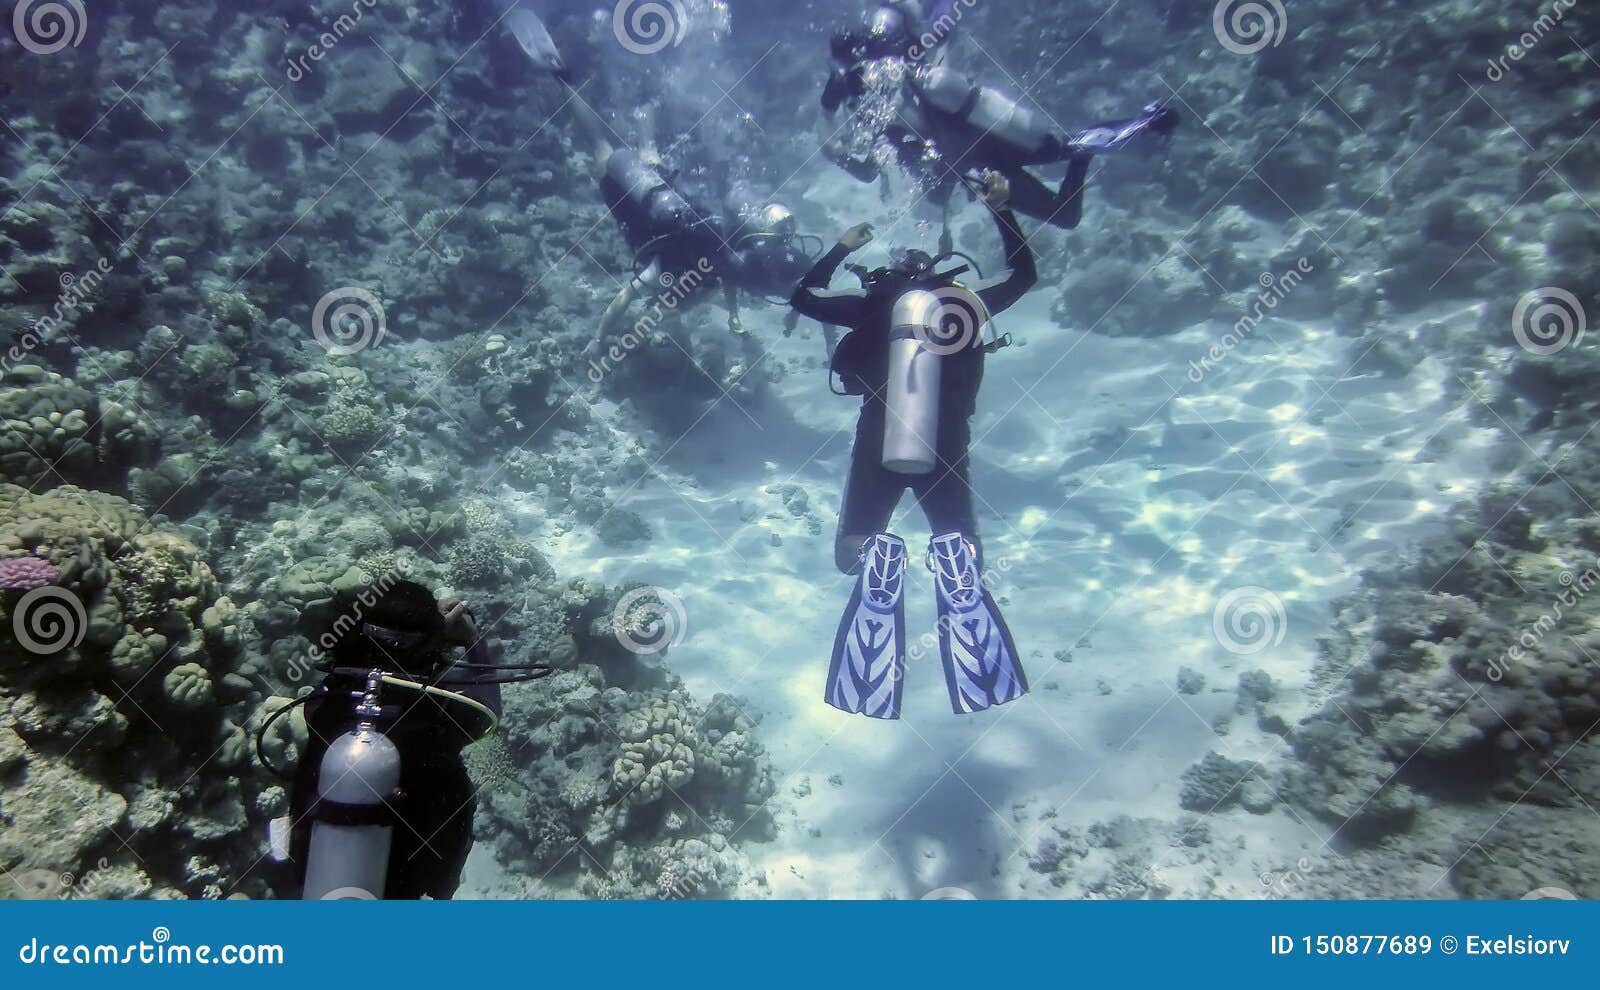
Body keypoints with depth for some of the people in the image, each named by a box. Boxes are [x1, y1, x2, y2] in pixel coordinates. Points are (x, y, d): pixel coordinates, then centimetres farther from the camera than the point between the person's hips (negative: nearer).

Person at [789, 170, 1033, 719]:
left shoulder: (872, 303, 5)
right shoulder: (964, 301, 7)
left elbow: (801, 296, 20)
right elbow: (1024, 274, 25)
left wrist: (842, 248, 29)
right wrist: (1003, 211, 27)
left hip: (878, 445, 0)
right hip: (945, 447, 1)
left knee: (851, 554, 13)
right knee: (963, 548, 15)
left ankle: (877, 556, -26)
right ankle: (953, 555, -25)